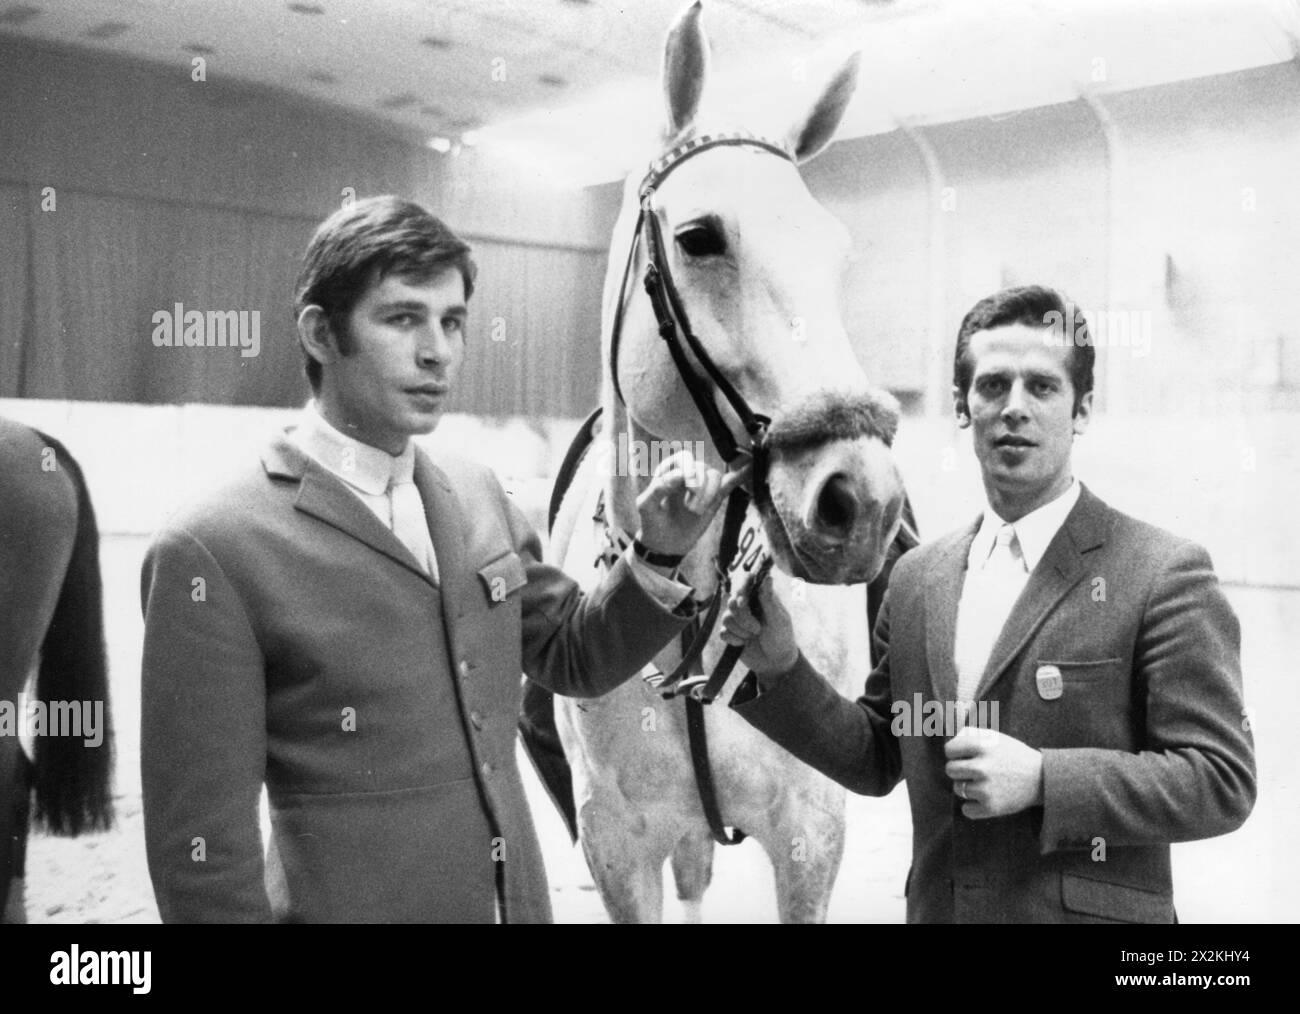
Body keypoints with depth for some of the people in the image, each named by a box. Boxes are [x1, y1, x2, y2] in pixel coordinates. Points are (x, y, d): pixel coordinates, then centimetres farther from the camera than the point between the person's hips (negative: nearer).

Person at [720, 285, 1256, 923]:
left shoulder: (1164, 575, -11)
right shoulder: (915, 577, 3)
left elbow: (1221, 780, -13)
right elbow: (876, 761, 9)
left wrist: (1040, 779, -22)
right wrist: (780, 671, -5)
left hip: (1089, 910, -4)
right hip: (936, 907, 4)